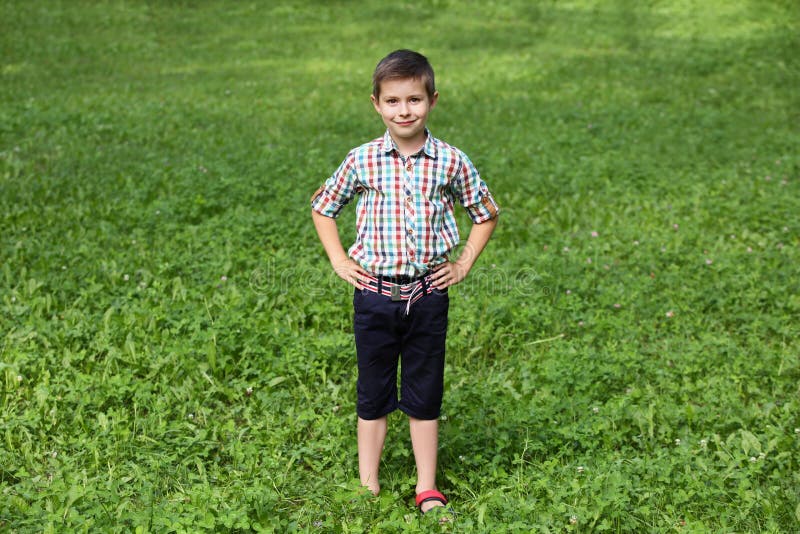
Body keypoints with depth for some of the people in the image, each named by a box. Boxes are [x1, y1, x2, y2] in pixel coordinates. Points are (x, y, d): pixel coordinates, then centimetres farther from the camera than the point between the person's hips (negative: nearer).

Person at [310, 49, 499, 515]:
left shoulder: (451, 162, -3)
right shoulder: (362, 161, -3)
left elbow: (487, 214, 11)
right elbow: (323, 207, 12)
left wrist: (464, 265, 2)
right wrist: (339, 261, 4)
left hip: (428, 296, 0)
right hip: (374, 293, 0)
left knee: (425, 394, 10)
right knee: (373, 393, 10)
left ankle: (428, 489, 21)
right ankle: (368, 487, 21)